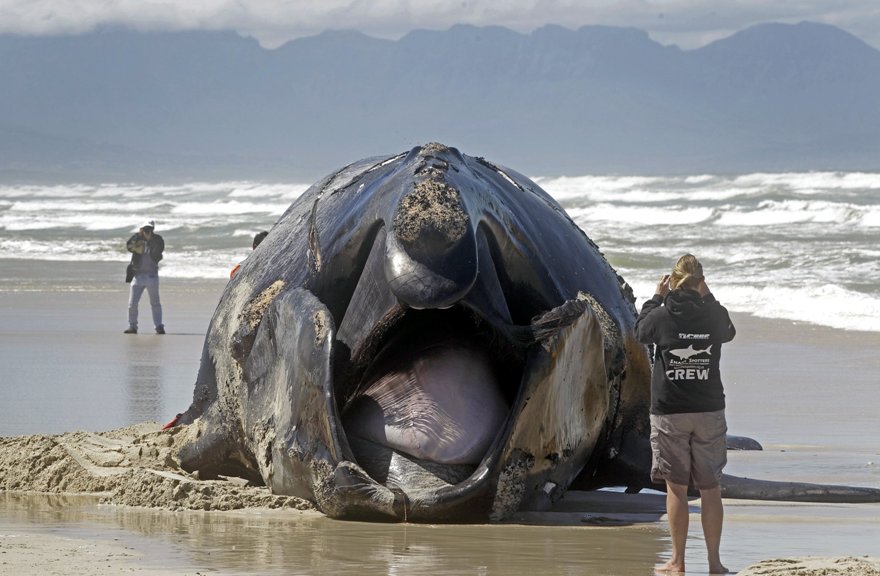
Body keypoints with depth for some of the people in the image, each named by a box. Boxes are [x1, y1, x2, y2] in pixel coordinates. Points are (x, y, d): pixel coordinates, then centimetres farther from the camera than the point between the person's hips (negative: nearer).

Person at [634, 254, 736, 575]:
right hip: (709, 411, 1)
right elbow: (729, 332, 19)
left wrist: (656, 297, 22)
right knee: (710, 488, 7)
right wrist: (708, 297, 25)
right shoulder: (713, 314, -4)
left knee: (676, 488, 5)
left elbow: (641, 331, 14)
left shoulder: (662, 315, -8)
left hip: (669, 413, -1)